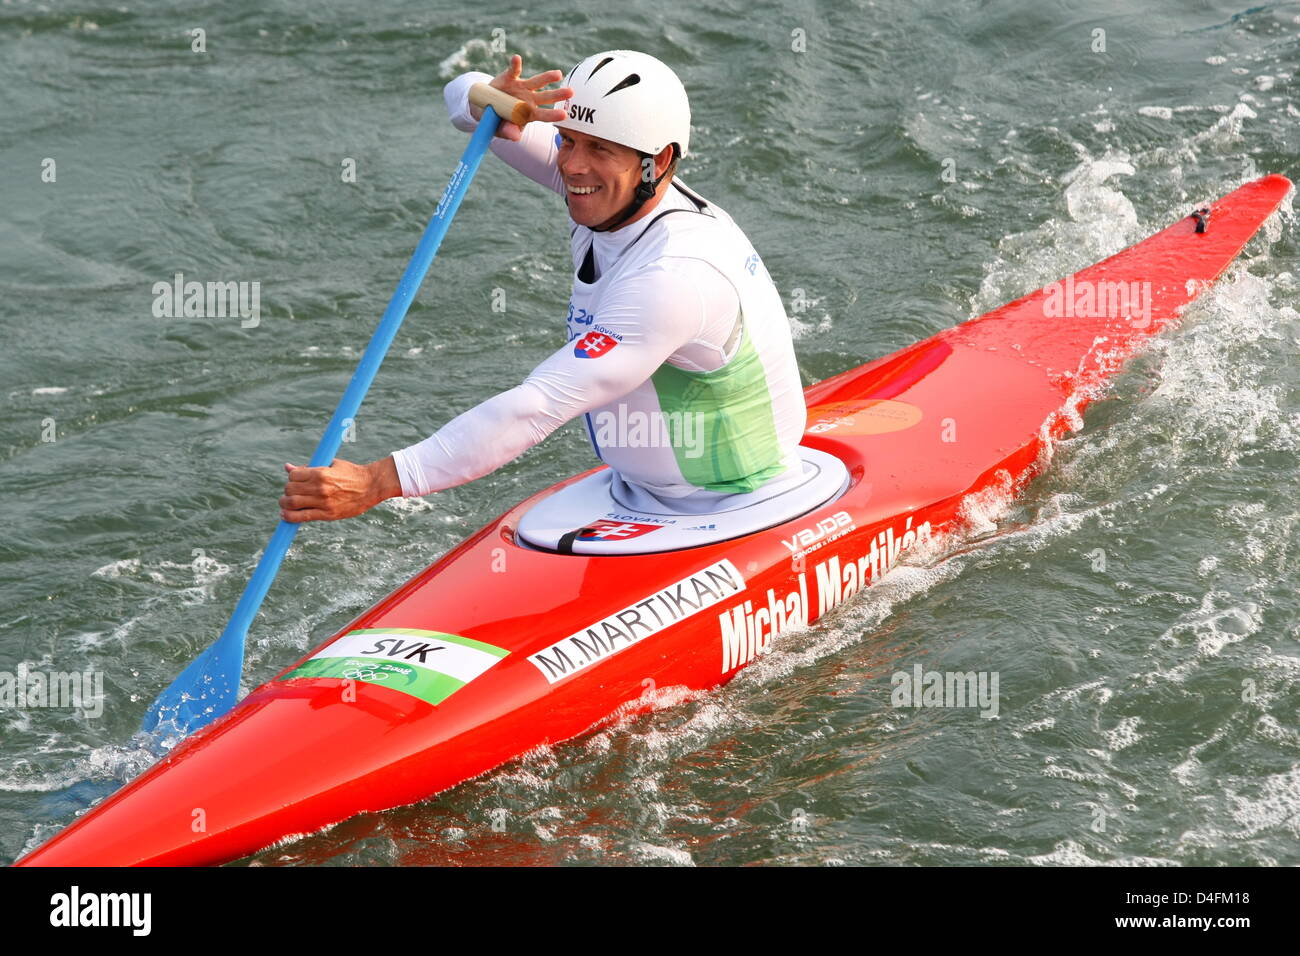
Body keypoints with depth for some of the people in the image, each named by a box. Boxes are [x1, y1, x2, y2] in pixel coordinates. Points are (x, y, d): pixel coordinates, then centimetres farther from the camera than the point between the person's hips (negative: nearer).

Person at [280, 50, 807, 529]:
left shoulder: (677, 274, -29)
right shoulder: (611, 193, -3)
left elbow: (541, 407, -35)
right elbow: (463, 94, 3)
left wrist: (380, 481, -39)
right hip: (638, 501, 8)